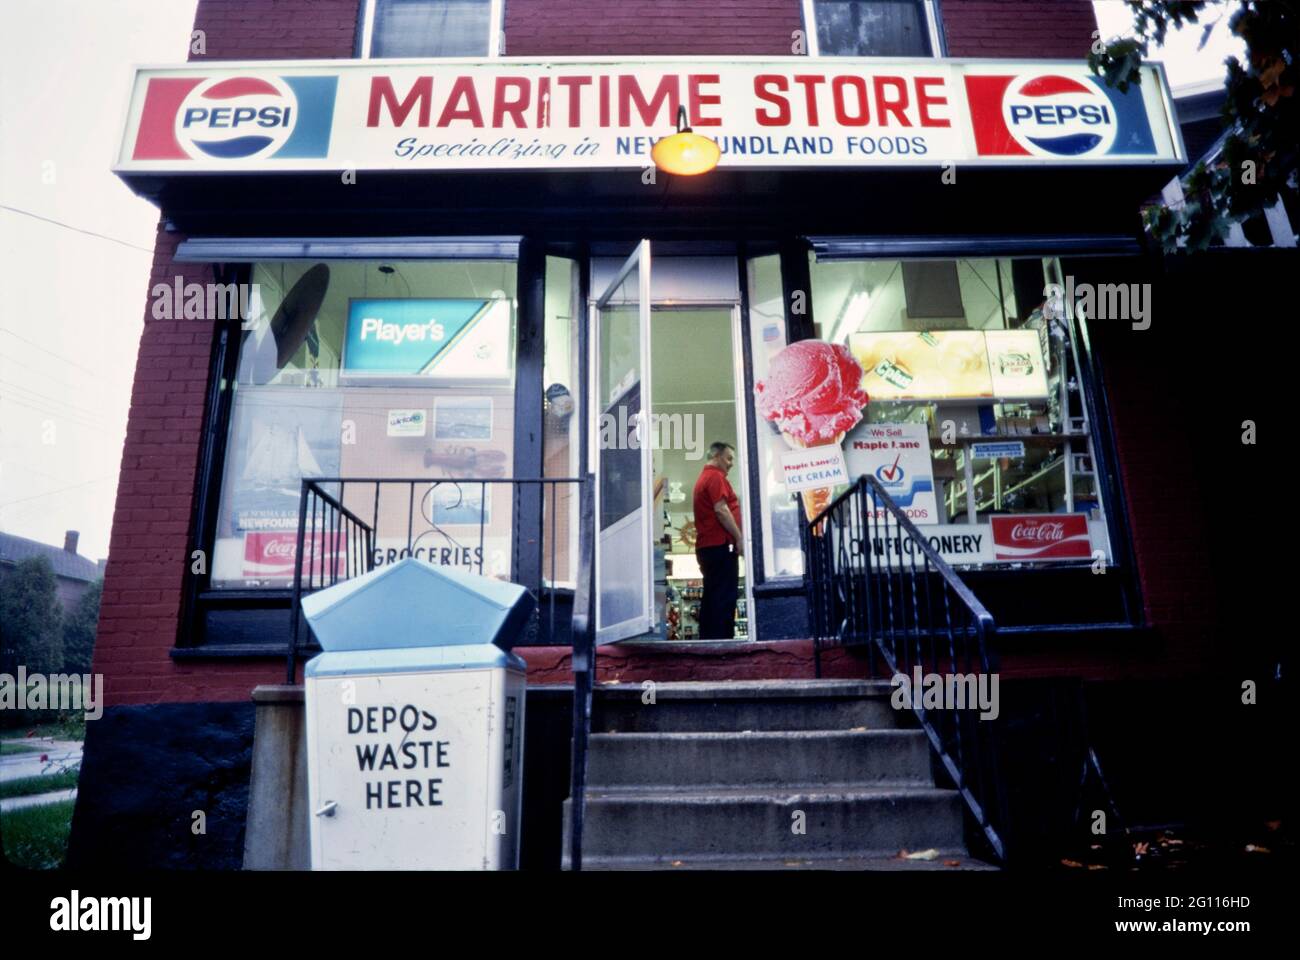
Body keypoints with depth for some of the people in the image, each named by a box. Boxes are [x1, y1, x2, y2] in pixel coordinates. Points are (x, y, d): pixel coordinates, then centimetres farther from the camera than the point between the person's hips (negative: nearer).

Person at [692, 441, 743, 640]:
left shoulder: (703, 478, 23)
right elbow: (721, 510, -18)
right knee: (724, 598, -11)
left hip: (706, 545, 10)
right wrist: (740, 538, -15)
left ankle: (707, 639, 10)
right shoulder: (716, 476, -8)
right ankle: (721, 639, -14)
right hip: (720, 544, -10)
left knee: (712, 597, 10)